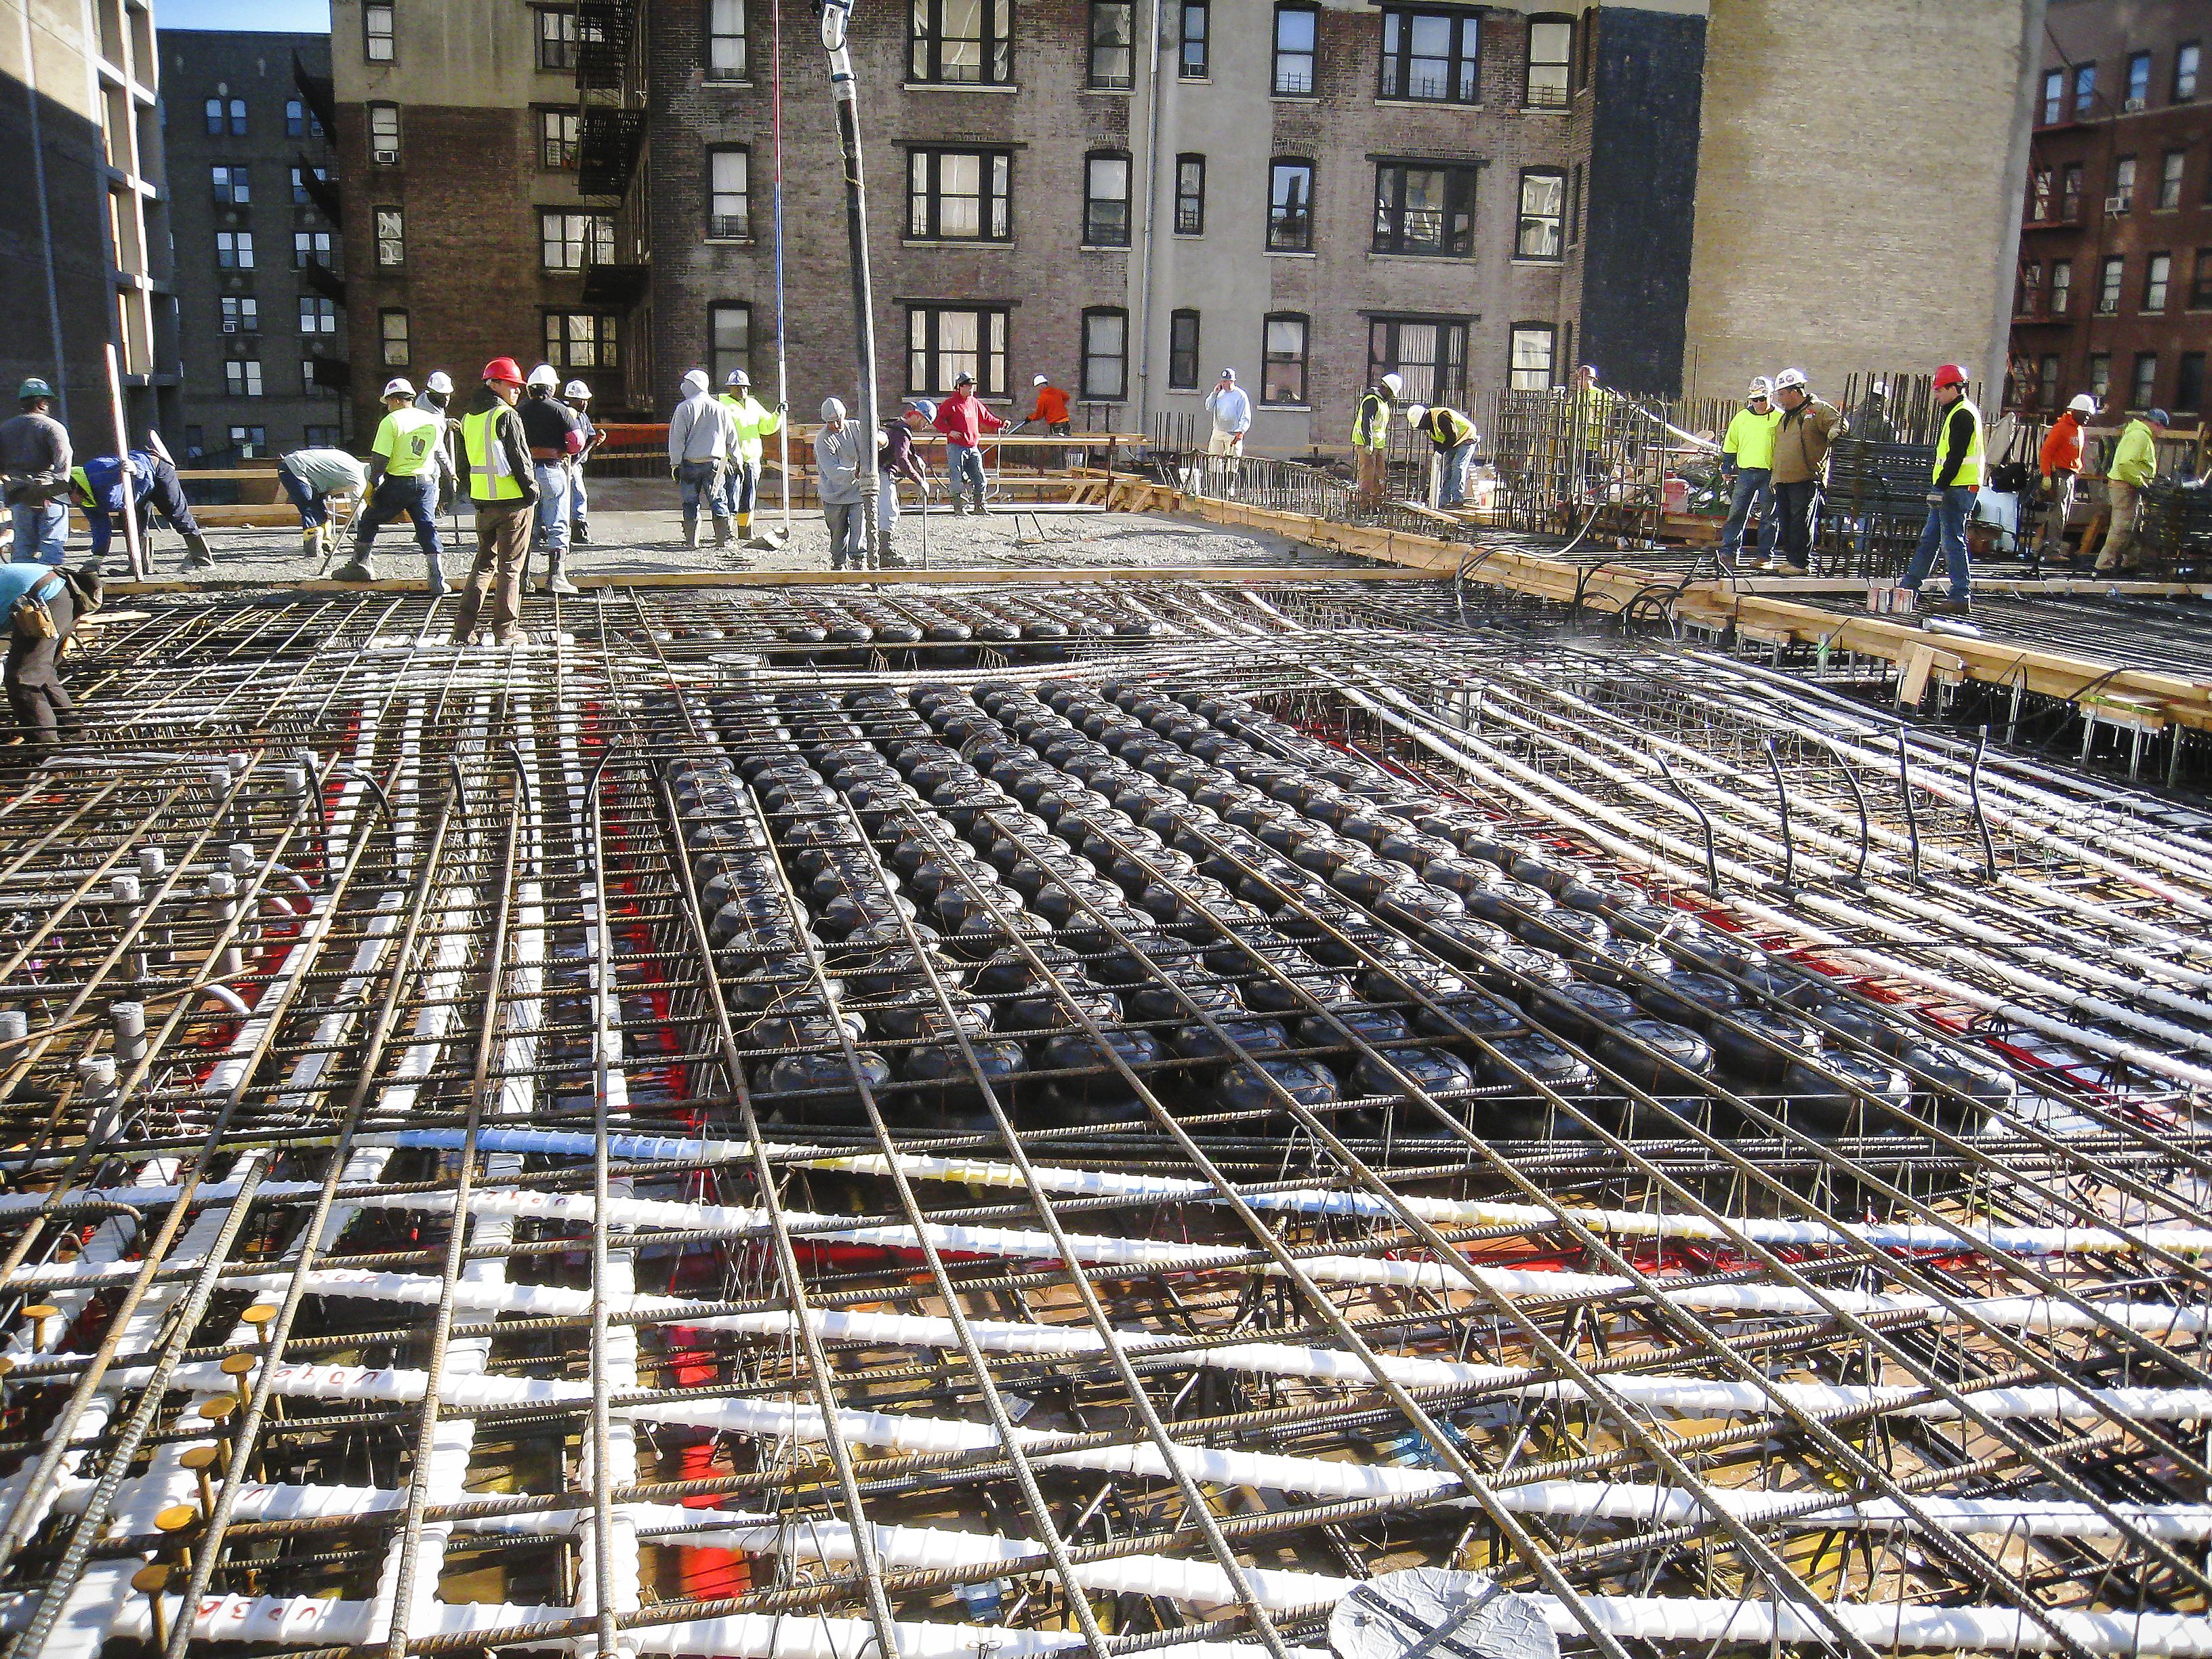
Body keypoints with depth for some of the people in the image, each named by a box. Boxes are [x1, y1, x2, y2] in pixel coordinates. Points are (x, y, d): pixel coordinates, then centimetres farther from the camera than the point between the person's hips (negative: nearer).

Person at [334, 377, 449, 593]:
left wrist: (373, 482, -6)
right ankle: (437, 579, -5)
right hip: (426, 482, 4)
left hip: (397, 483, -4)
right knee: (427, 529, 4)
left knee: (370, 520, 14)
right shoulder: (434, 421, 6)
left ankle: (360, 565, 23)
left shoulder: (391, 421, -10)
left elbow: (380, 458, -14)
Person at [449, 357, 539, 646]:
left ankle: (464, 628, 11)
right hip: (513, 501, -7)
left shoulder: (468, 418, 12)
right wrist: (531, 491, -5)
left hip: (482, 502, 7)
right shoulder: (506, 416, -12)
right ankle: (505, 631, 4)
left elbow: (465, 463, 16)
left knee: (484, 563, 16)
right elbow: (520, 458, -15)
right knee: (511, 566, 1)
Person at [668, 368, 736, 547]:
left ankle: (692, 541, 4)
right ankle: (723, 538, 1)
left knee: (691, 503, 4)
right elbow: (732, 438, 12)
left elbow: (677, 438, -6)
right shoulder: (721, 408, 6)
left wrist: (674, 463, -2)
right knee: (717, 501, 6)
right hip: (715, 462, 3)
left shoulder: (684, 408, -5)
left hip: (690, 463, -3)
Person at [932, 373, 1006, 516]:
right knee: (957, 479, -7)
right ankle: (958, 507, 3)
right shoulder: (951, 403, -4)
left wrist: (1001, 424, 12)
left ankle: (980, 508, 12)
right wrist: (949, 431, -15)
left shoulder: (975, 403, 14)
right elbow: (937, 419, -5)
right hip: (956, 447, -6)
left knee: (980, 478, 2)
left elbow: (987, 418, 25)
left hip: (973, 448, 6)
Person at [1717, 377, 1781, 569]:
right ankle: (1729, 553, 0)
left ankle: (1765, 555, 7)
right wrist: (1726, 470, 13)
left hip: (1770, 474, -2)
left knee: (1769, 516, 1)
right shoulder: (1741, 417, 11)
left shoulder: (1780, 419, 2)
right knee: (1736, 513, -2)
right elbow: (1730, 445, 19)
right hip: (1745, 472, 3)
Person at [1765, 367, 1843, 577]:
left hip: (1805, 479, -8)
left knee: (1801, 522, -8)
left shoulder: (1819, 410, -2)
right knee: (1784, 521, 9)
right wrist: (1774, 477, 25)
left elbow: (1840, 425, -10)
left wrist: (1833, 433, -33)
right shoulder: (1784, 417, 24)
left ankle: (1800, 562, -4)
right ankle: (1788, 559, 17)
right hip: (1783, 480, 8)